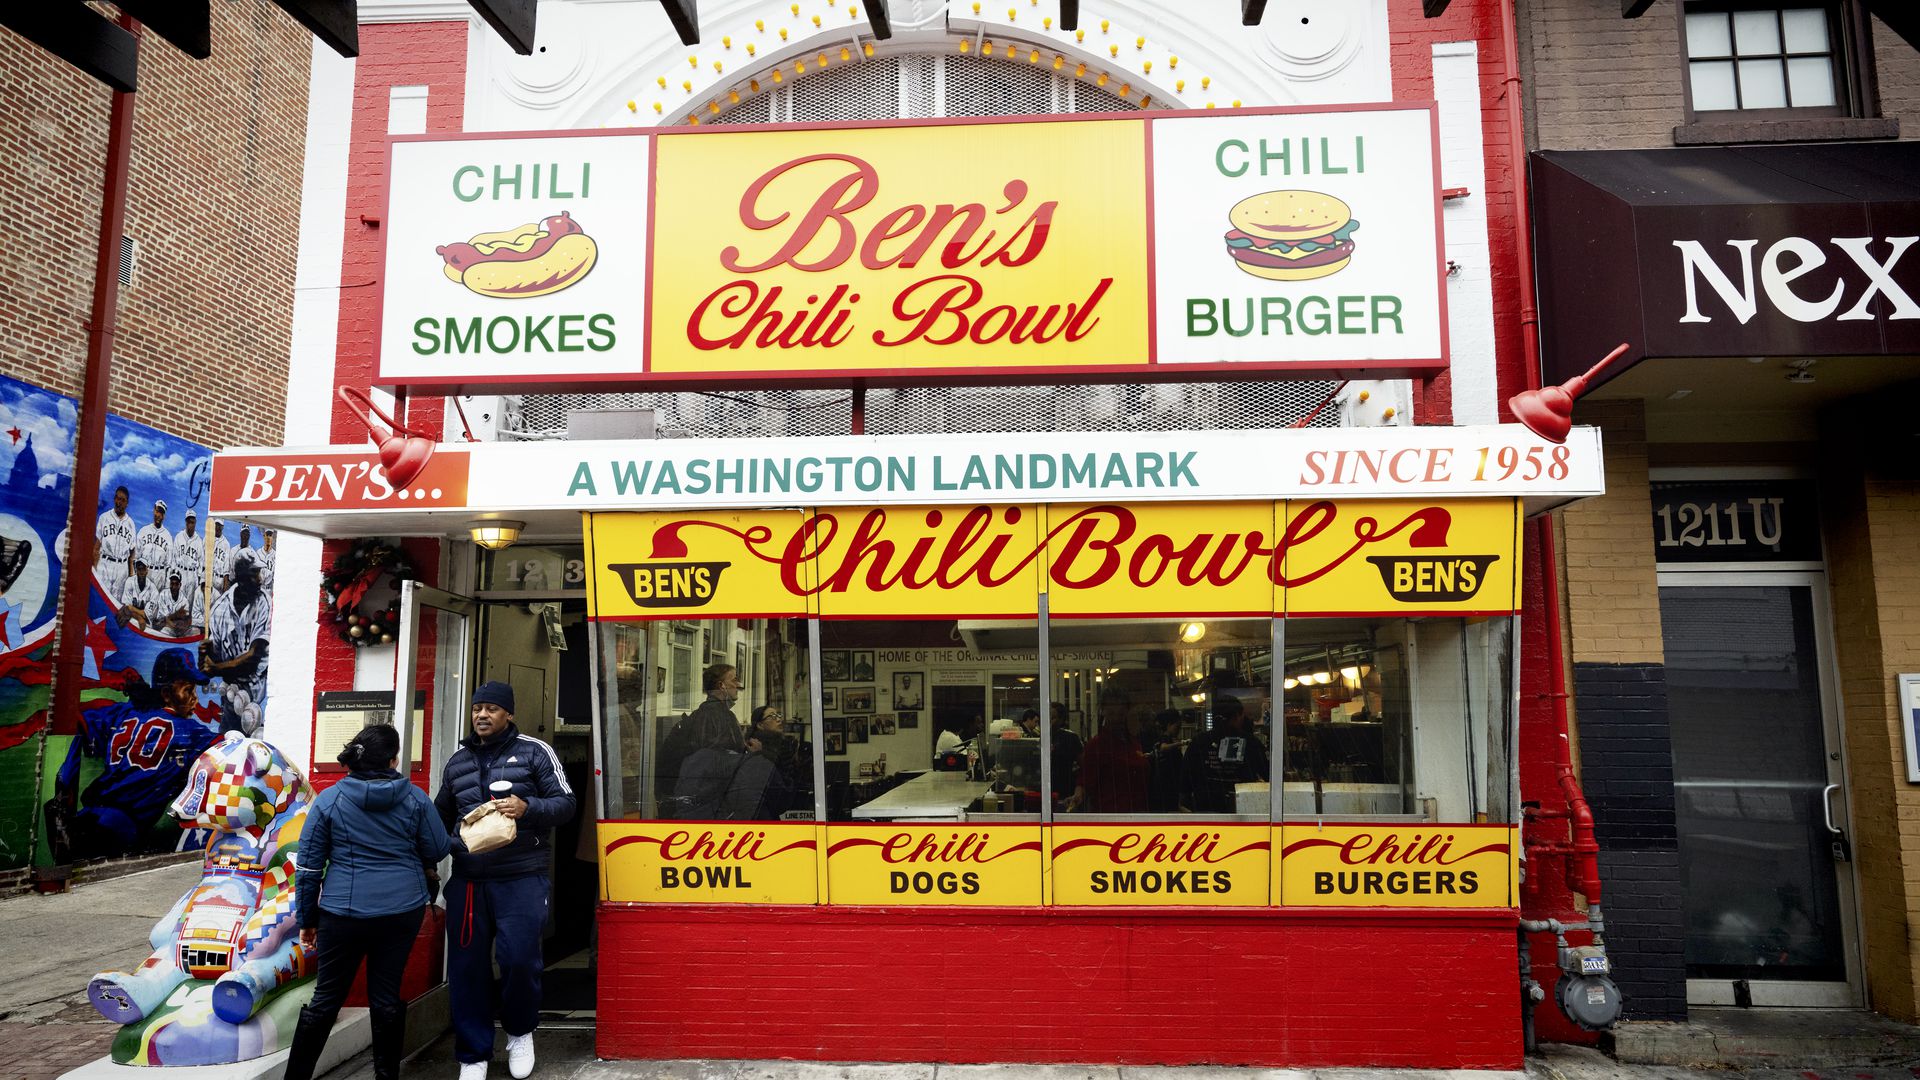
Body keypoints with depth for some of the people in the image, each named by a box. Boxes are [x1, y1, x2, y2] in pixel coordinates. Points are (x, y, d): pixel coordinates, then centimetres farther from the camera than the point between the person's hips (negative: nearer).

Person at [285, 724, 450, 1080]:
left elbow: (308, 866, -1)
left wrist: (307, 920, 8)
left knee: (326, 997, 11)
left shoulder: (329, 800, -4)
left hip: (344, 912, -1)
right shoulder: (415, 798, -3)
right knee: (386, 994, 11)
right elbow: (438, 852, 5)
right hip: (403, 909, 1)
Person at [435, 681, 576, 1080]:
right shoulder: (457, 761, 14)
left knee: (519, 959, -8)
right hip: (467, 880, 4)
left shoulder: (534, 752, 1)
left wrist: (528, 808, -19)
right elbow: (441, 817, 25)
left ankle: (520, 1032, 20)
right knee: (466, 967, 4)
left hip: (521, 879, -4)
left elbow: (565, 804, -2)